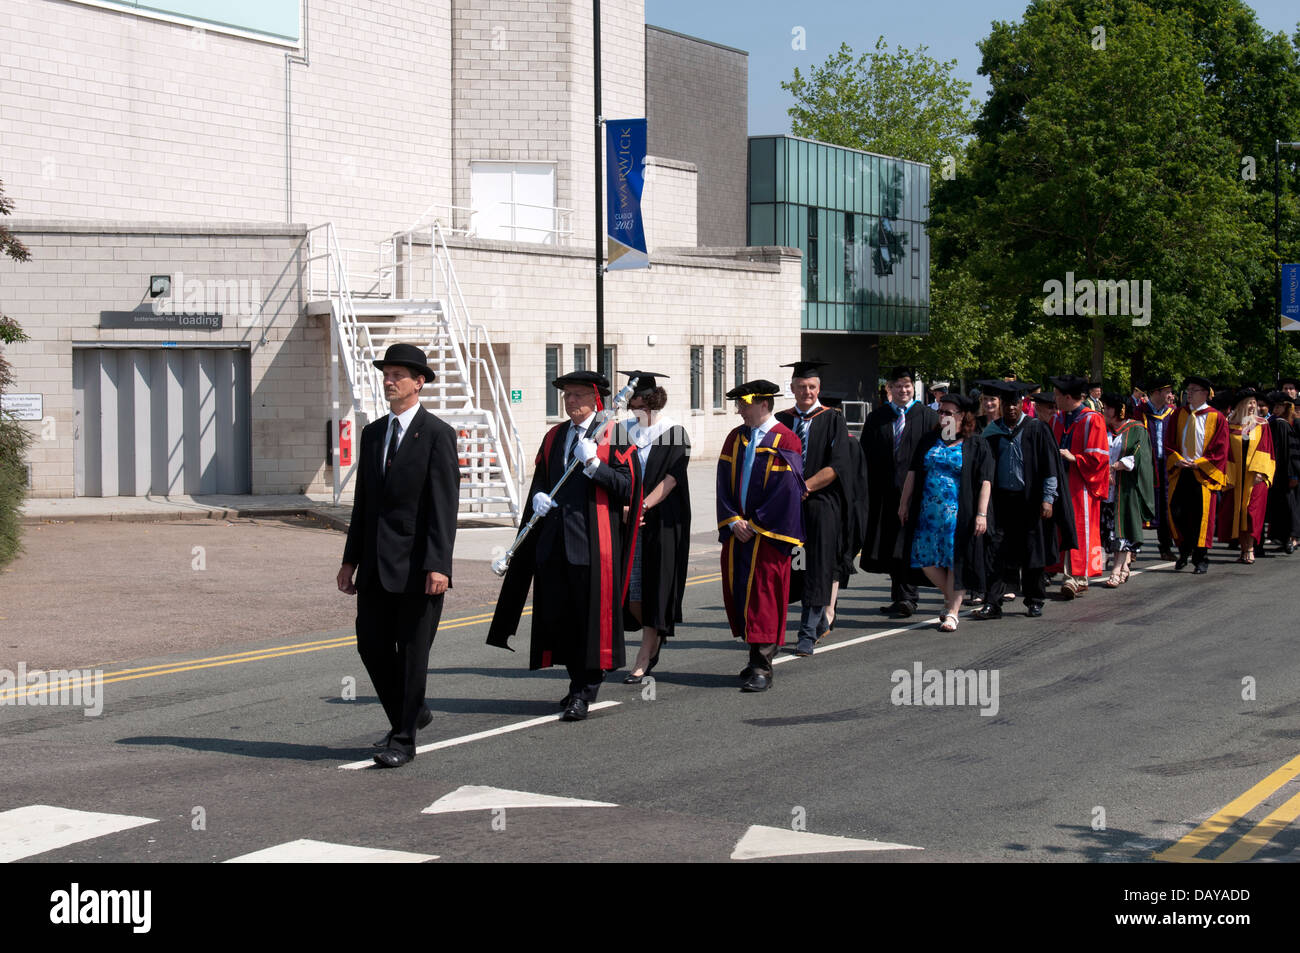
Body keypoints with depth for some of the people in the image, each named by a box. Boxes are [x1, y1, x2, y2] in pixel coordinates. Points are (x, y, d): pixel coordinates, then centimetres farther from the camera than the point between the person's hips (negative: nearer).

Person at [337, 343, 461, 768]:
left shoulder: (438, 434, -7)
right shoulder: (373, 432, 13)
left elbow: (444, 505, -12)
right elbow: (363, 501, 16)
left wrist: (438, 565, -19)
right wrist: (350, 559, 12)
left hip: (417, 564, -6)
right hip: (376, 565, 6)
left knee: (412, 651, 0)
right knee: (372, 646, 7)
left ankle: (404, 738, 9)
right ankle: (411, 713, 27)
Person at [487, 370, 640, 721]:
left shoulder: (615, 435, 0)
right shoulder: (554, 437, 16)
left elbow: (627, 485, -7)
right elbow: (540, 479, 20)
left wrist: (593, 464, -18)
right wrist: (538, 497, -2)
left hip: (593, 539, -6)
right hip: (554, 538, 6)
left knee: (591, 615, -5)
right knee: (557, 612, 8)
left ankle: (585, 692, 1)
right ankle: (579, 684, 23)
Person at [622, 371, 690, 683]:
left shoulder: (674, 434, -4)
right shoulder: (630, 433, 10)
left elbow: (670, 480, -13)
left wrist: (643, 506, -24)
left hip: (662, 520, -5)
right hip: (632, 518, 5)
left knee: (654, 585, -3)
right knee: (630, 586, 3)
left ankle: (643, 660, 1)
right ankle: (655, 636, 28)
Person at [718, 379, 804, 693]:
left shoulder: (785, 441, -8)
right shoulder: (735, 438, 10)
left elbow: (787, 490, -13)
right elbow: (724, 481, 8)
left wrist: (756, 525, -12)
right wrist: (734, 521, -5)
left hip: (768, 533, -6)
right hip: (737, 531, 6)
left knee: (764, 595, -6)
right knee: (736, 592, 7)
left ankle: (761, 668, -4)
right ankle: (760, 655, 19)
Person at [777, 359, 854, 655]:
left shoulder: (832, 420, 1)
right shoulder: (781, 420, 10)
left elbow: (838, 465, -8)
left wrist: (804, 486, -15)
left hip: (821, 503, -4)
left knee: (817, 568, -5)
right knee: (789, 564, 7)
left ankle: (808, 634, -3)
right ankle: (820, 620, 26)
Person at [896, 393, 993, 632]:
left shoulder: (976, 445, -2)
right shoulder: (930, 440, 11)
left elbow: (985, 481, -6)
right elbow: (913, 473, 13)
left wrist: (981, 514, -14)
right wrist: (904, 503, 8)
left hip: (957, 512, -5)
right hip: (928, 511, 5)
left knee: (955, 560, -3)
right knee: (925, 558, 4)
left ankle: (952, 611, 5)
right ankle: (950, 596, 25)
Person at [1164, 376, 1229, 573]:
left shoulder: (1217, 418, 0)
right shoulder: (1178, 414, 9)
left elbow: (1220, 450, -3)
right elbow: (1169, 443, 8)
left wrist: (1198, 464, -13)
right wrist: (1177, 460, -11)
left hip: (1204, 473, -3)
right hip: (1180, 472, 3)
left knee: (1202, 515, -3)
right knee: (1177, 513, 0)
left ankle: (1200, 559, 5)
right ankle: (1184, 552, 20)